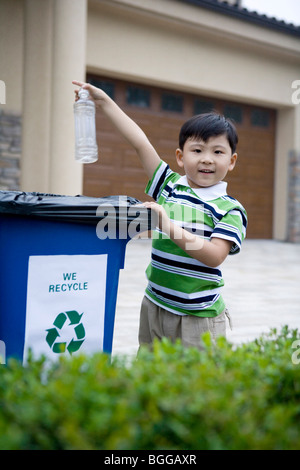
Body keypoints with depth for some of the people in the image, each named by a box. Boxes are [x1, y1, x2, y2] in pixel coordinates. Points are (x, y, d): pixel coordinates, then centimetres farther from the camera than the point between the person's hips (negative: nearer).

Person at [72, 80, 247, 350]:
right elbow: (140, 142, 3)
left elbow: (214, 257, -18)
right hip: (155, 307, 4)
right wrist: (104, 101, 4)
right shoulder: (169, 185, 5)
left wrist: (171, 228, -26)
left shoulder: (231, 209, -7)